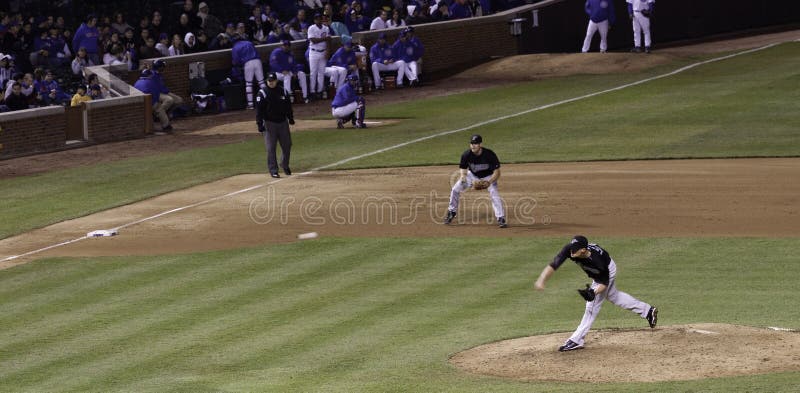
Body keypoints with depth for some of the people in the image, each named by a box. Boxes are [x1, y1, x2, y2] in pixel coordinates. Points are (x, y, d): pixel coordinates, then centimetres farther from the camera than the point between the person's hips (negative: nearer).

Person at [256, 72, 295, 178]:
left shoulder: (283, 92, 7)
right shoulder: (262, 93, -7)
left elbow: (288, 106, 18)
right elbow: (259, 110, -10)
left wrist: (291, 118, 16)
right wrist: (260, 124, -17)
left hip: (283, 122, 4)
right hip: (269, 123, -4)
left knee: (287, 145, 9)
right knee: (271, 148, -5)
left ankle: (285, 165, 30)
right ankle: (273, 170, 1)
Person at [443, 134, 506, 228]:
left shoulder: (490, 155, -32)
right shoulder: (466, 154, -25)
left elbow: (497, 172, -27)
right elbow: (463, 171, -15)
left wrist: (489, 182, -44)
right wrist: (462, 178, -39)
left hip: (489, 177, -3)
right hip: (473, 175, 3)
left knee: (494, 194, -25)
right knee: (455, 189, -4)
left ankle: (501, 219, -18)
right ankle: (451, 212, 17)